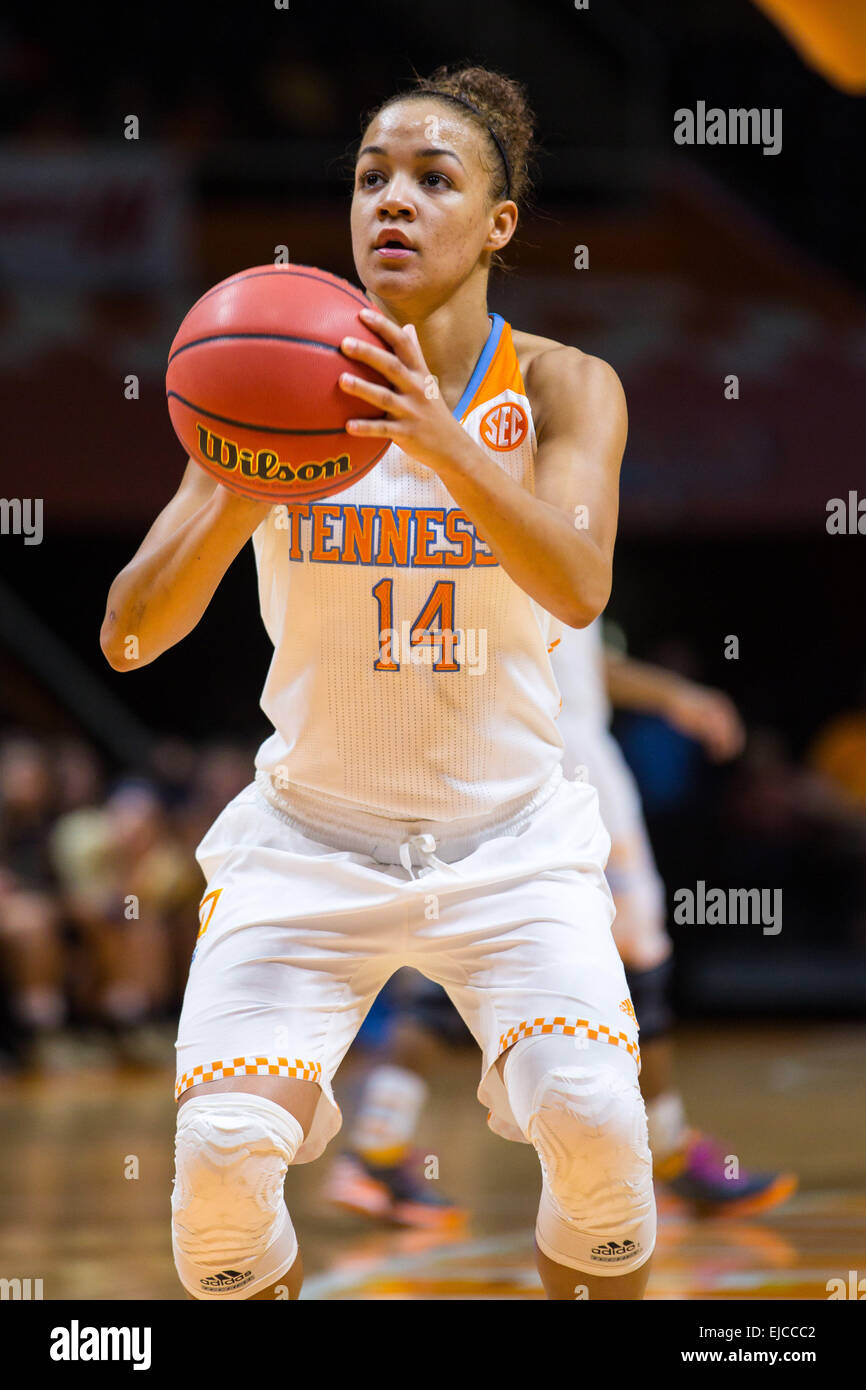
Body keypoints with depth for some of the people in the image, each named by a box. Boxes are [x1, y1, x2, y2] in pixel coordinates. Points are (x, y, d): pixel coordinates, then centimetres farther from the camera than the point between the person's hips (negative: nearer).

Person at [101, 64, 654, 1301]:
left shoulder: (563, 389, -7)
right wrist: (237, 499, -33)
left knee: (597, 1123, -23)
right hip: (311, 836, 0)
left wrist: (443, 440, -43)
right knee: (222, 1152, -19)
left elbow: (578, 589, -27)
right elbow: (129, 635, -13)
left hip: (510, 836, 0)